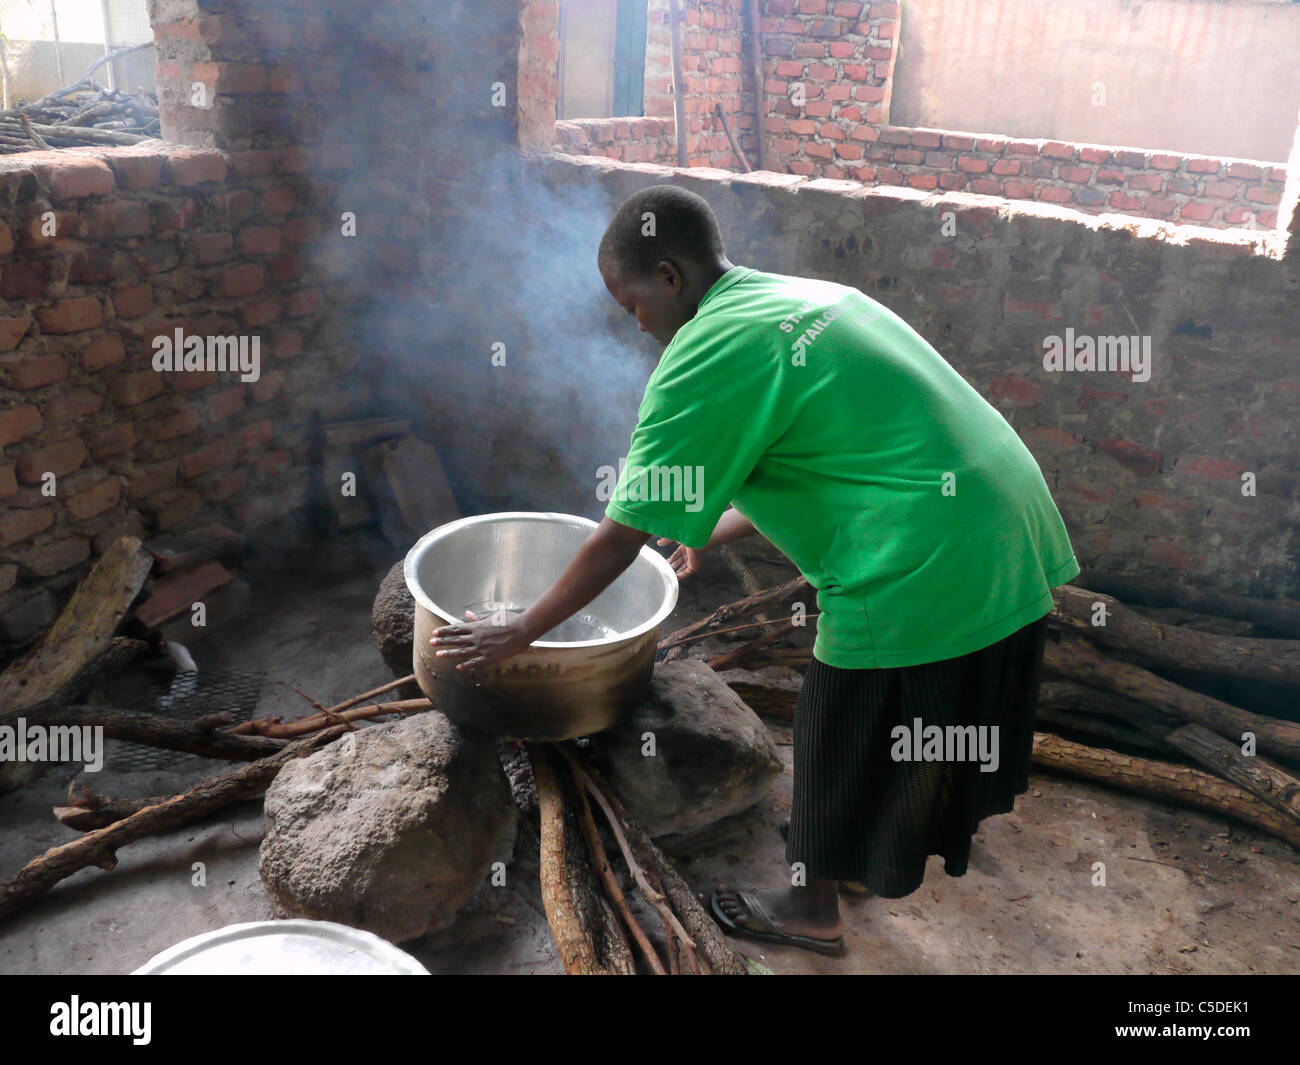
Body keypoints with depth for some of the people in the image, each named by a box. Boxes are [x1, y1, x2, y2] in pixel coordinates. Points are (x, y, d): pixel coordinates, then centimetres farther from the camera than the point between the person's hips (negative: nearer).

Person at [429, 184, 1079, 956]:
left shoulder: (704, 357, -14)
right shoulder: (806, 298, 13)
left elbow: (621, 538, -11)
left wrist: (520, 633, 1)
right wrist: (723, 530, 26)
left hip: (928, 569, -9)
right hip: (1011, 526, 9)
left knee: (845, 733, 13)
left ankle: (812, 908, 35)